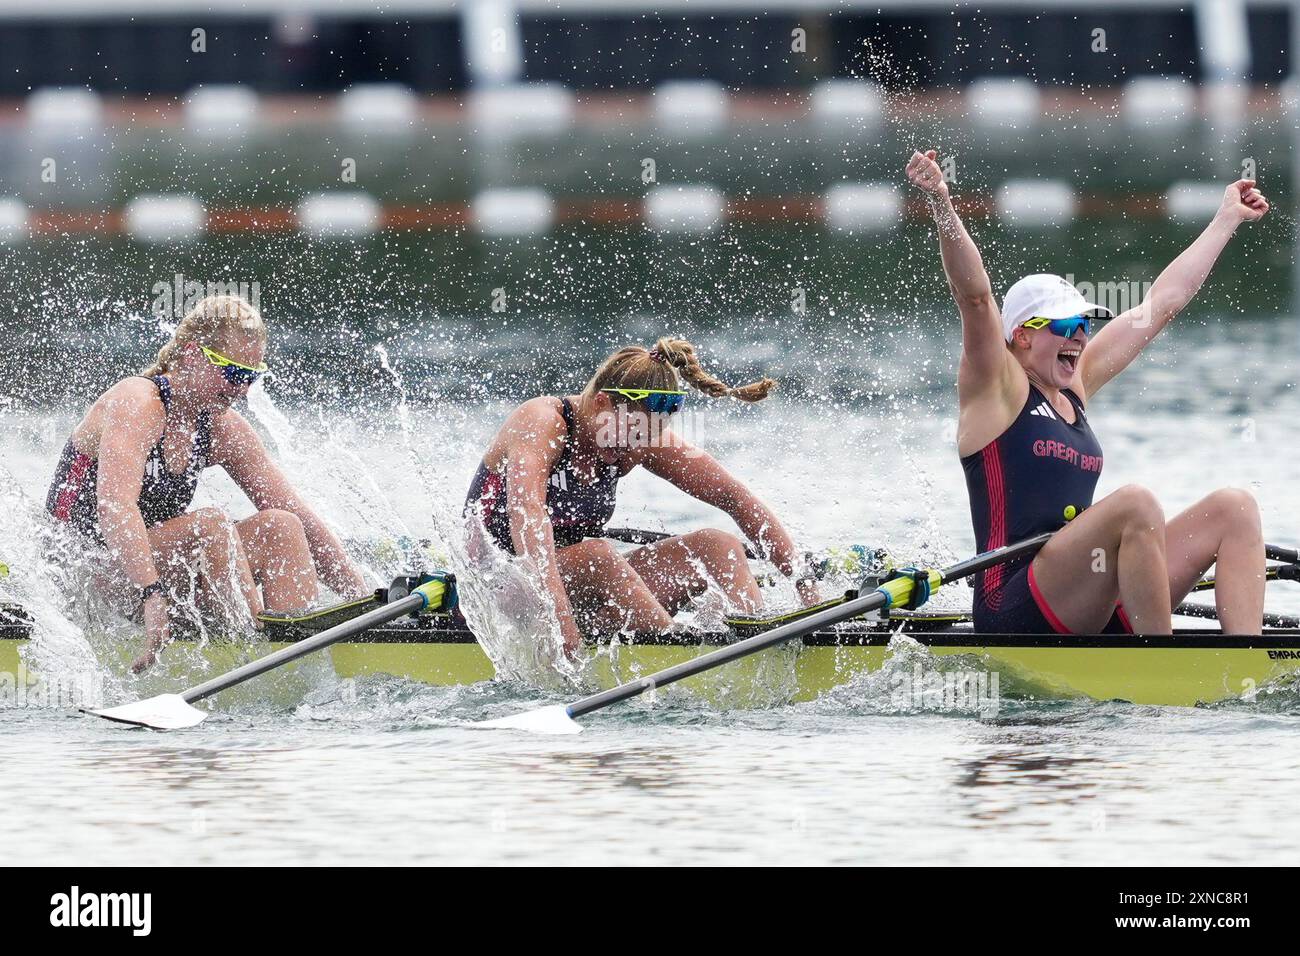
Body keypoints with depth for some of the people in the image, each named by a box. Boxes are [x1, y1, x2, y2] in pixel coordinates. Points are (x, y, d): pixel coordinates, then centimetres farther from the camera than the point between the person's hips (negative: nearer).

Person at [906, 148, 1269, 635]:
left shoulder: (1075, 385, 21)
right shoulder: (996, 387, 1)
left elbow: (1162, 302, 28)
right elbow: (975, 295, -16)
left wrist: (1227, 219, 35)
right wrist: (941, 206, -31)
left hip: (1091, 610, 9)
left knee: (1234, 508, -3)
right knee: (1135, 503, -31)